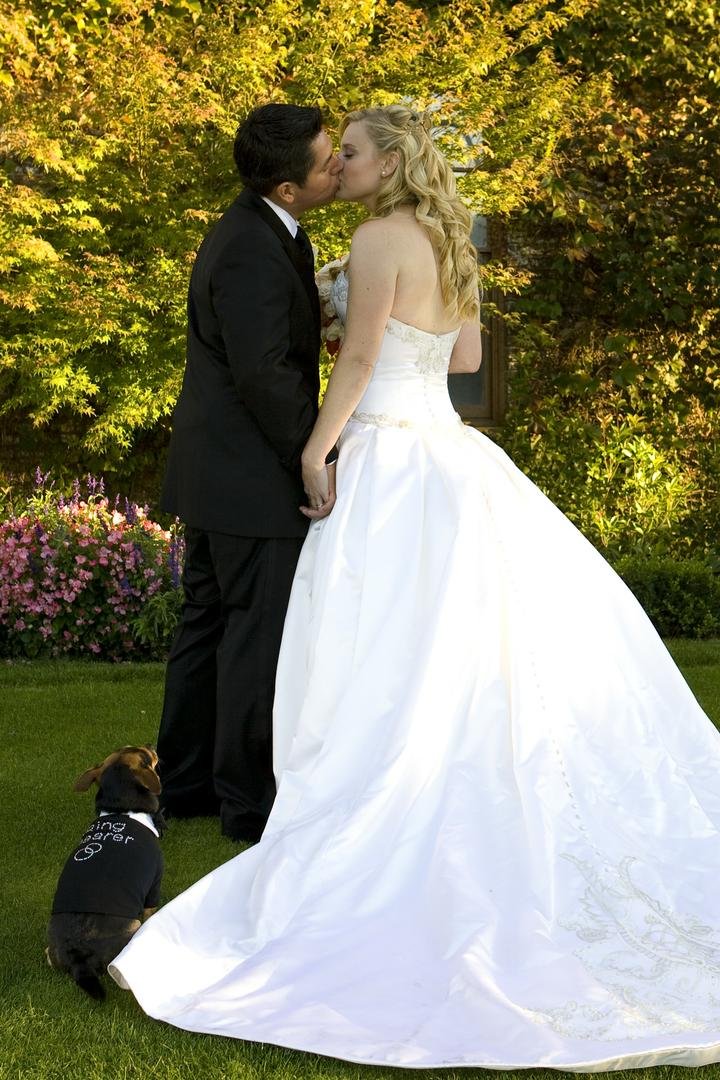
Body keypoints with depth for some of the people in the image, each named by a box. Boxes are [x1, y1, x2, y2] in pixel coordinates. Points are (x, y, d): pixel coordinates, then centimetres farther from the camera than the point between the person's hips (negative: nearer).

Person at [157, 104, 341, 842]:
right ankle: (250, 800, 7)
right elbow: (263, 373, -24)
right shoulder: (253, 254, -21)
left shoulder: (253, 229, 11)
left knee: (209, 625, 16)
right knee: (259, 634, -2)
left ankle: (185, 782, 26)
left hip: (216, 472, 10)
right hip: (251, 476, -10)